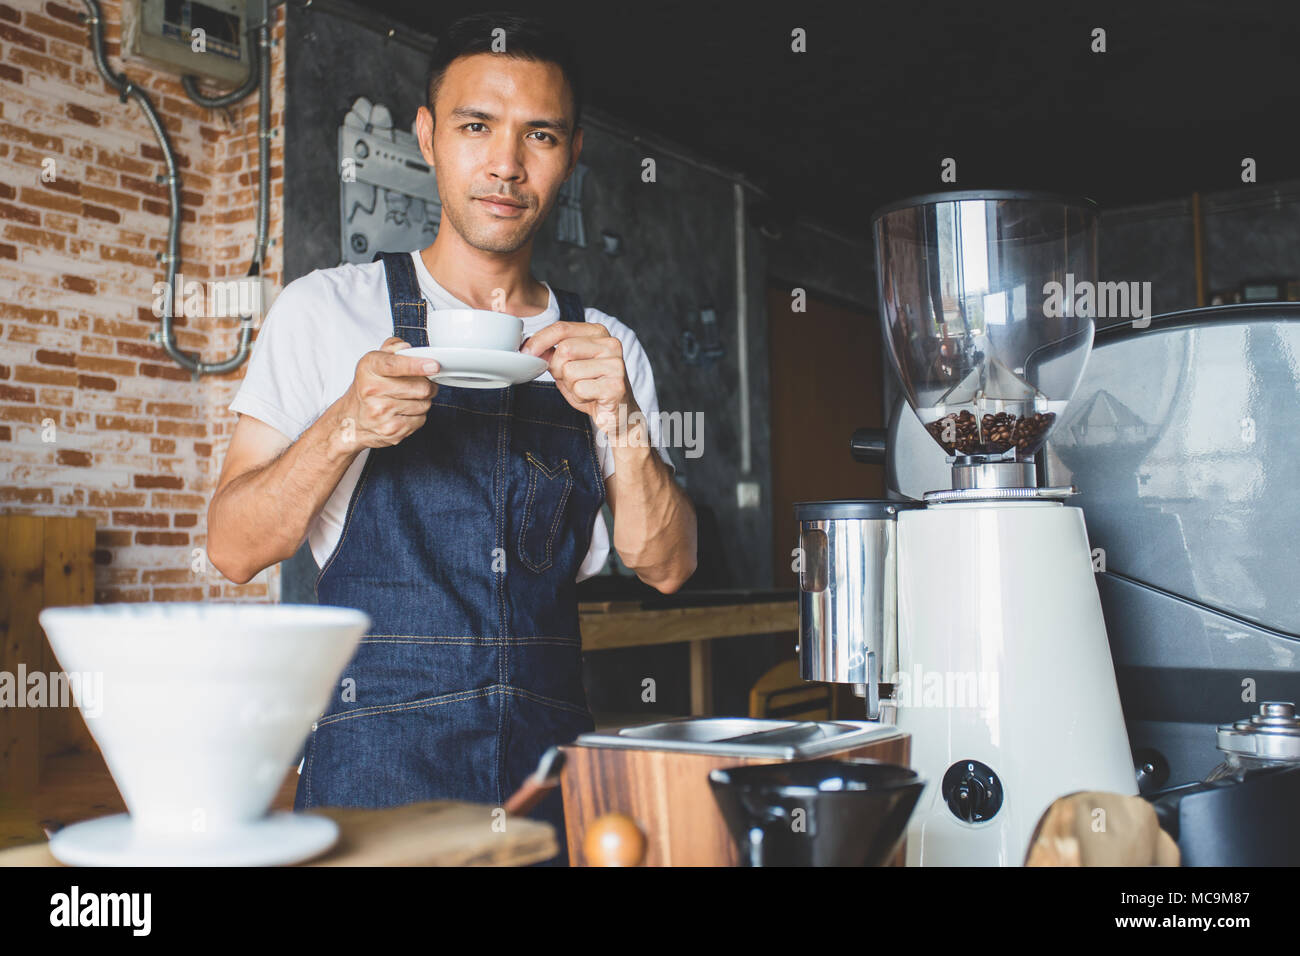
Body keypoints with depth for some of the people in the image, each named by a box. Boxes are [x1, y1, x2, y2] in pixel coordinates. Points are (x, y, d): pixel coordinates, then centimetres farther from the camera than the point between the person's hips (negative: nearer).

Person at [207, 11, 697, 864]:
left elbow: (666, 567, 1)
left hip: (552, 752, 3)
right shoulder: (328, 310, 0)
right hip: (377, 756, -2)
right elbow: (234, 548, -4)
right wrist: (345, 426, -20)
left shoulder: (606, 349, 8)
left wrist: (621, 422, -16)